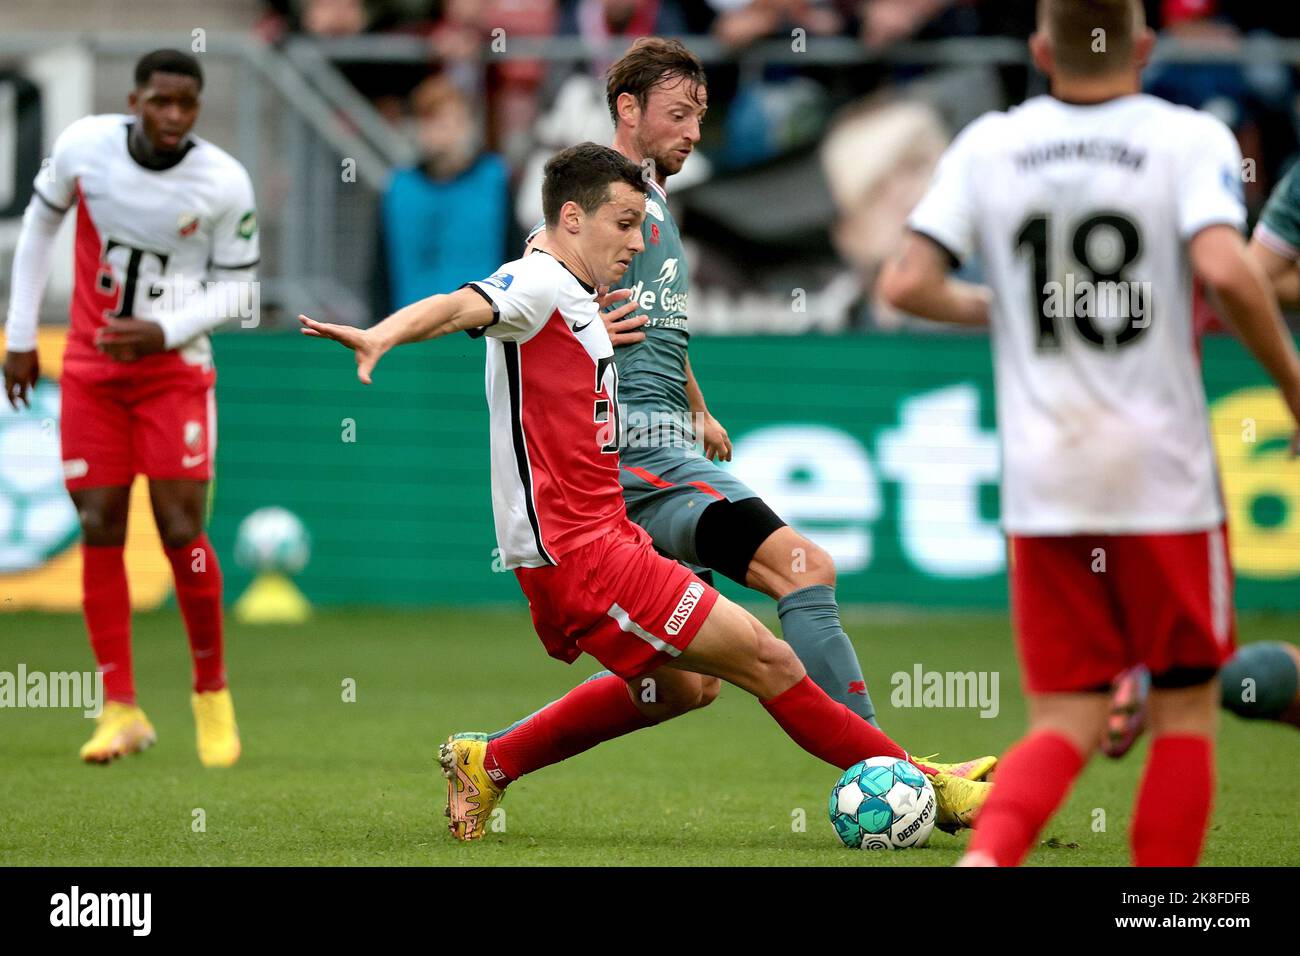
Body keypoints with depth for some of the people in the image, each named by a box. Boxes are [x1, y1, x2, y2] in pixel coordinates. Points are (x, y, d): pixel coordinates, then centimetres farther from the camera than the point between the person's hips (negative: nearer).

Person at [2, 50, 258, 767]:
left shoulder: (224, 183, -15)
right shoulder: (84, 145, -11)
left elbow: (237, 286, -3)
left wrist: (163, 331, -19)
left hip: (174, 369, -2)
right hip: (90, 370, 2)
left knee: (181, 531, -8)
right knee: (100, 532, -2)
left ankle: (212, 694, 11)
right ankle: (121, 711, 4)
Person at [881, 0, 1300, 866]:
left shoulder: (988, 146, 5)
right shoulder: (1189, 139, -5)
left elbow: (908, 284, -1)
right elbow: (1226, 271, -21)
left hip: (1041, 482, 3)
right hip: (1164, 472, -3)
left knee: (1068, 724, 8)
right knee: (1186, 709, 12)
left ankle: (986, 855, -20)